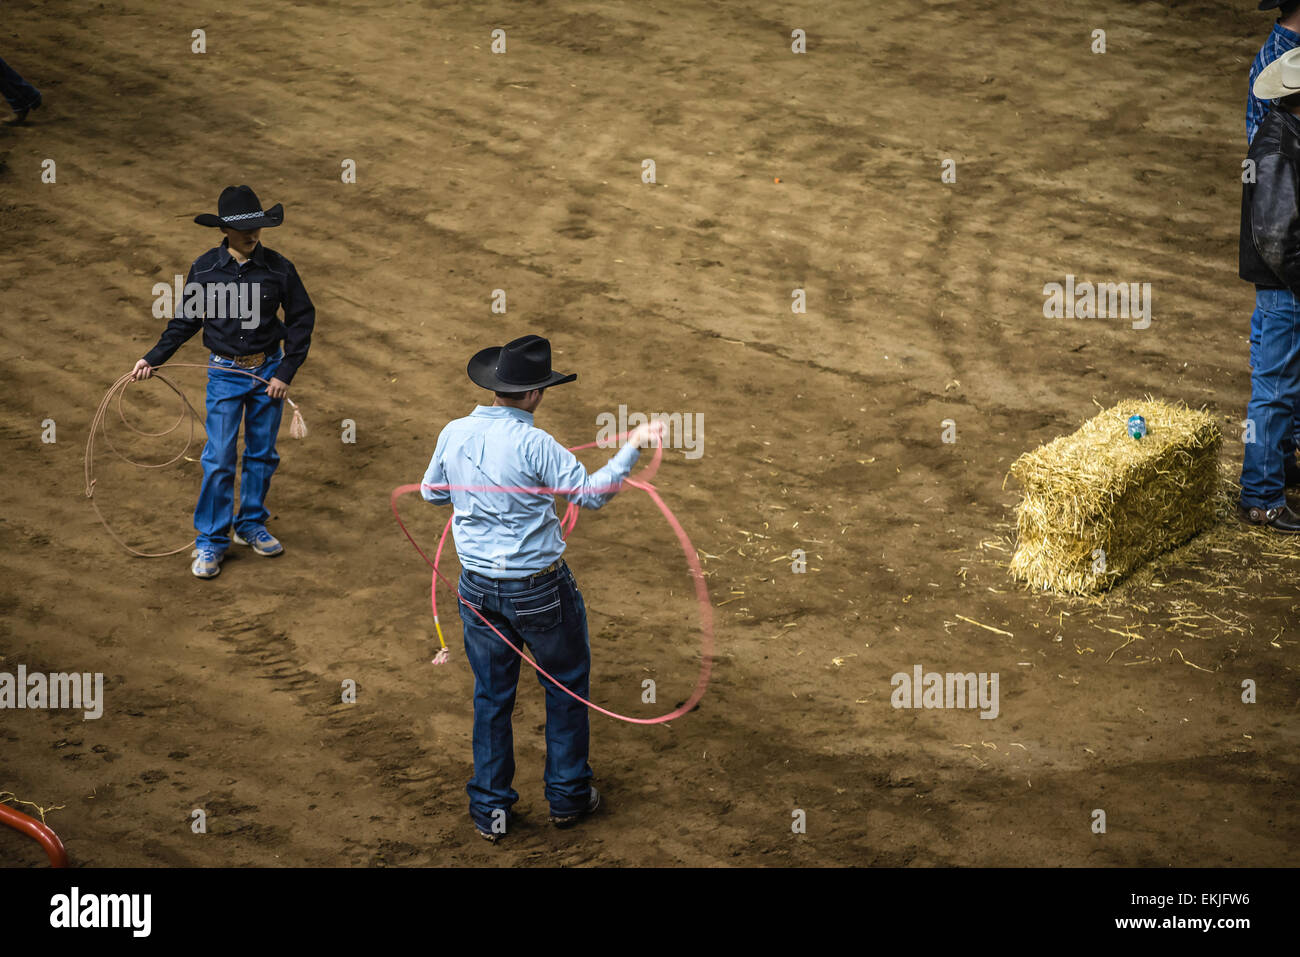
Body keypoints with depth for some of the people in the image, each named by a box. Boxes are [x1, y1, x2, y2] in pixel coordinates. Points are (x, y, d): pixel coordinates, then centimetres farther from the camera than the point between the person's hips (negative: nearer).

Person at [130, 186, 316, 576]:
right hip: (225, 373, -1)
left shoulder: (279, 268, -6)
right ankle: (210, 542, 5)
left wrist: (286, 372, -3)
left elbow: (302, 318, 2)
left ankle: (251, 525, 28)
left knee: (262, 453, 11)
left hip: (268, 370, 1)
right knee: (219, 459, -4)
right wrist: (154, 357, 2)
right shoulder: (204, 269, -5)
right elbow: (185, 320, 7)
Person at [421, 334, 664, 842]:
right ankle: (568, 796, 26)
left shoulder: (455, 433, -3)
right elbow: (590, 493, -19)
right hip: (540, 589, -5)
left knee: (491, 696, 16)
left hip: (478, 587, 5)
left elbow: (431, 492, 12)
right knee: (566, 686, 16)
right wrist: (632, 448, -12)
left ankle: (489, 808, 20)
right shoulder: (533, 444, -21)